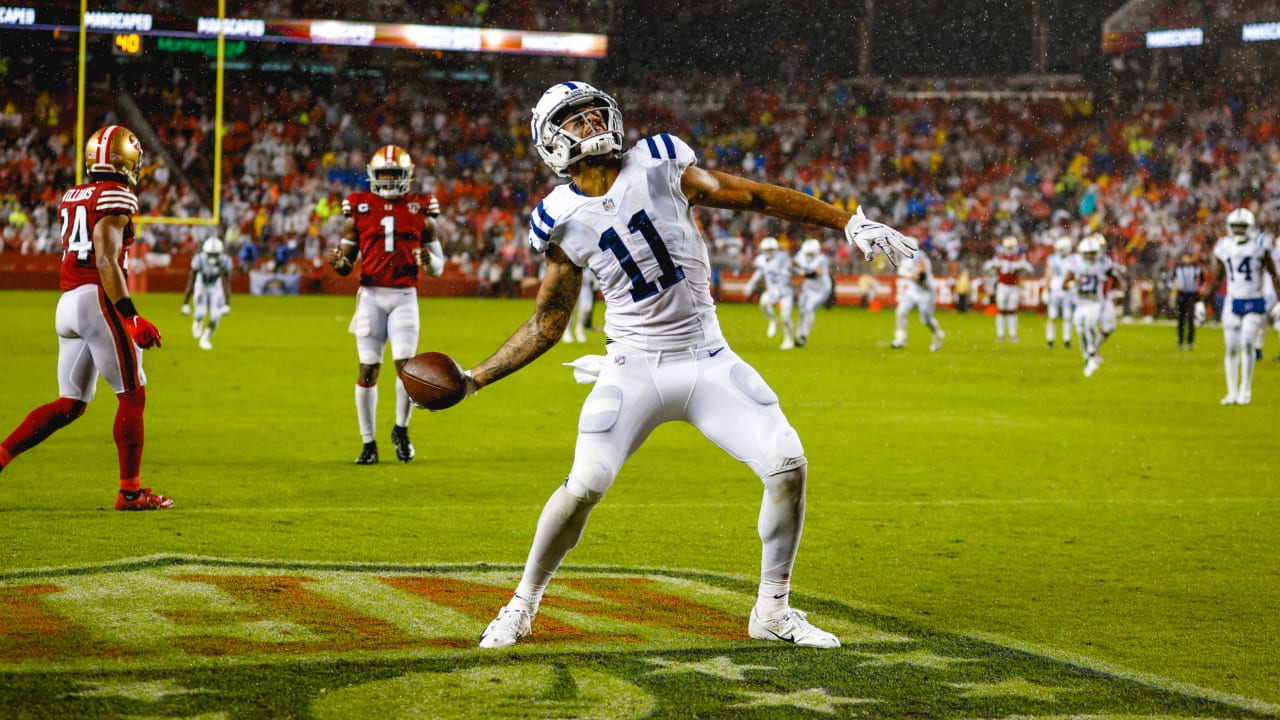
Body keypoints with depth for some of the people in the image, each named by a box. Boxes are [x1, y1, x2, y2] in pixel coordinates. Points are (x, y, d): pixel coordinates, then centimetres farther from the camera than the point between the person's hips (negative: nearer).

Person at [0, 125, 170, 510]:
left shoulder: (71, 197, 16)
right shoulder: (115, 198, -9)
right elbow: (106, 262, -17)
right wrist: (130, 316, -19)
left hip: (66, 303, 8)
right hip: (98, 301, -8)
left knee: (70, 404, 13)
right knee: (132, 397, 2)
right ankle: (130, 490, 5)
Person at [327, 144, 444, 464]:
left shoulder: (420, 209, 6)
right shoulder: (359, 208, 6)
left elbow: (439, 266, 9)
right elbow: (347, 263, 9)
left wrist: (429, 261, -14)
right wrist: (338, 262, -15)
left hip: (405, 297, 0)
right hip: (371, 296, 0)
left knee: (406, 364, -12)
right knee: (368, 370, -1)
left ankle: (401, 430, 12)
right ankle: (369, 444, 8)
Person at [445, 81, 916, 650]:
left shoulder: (658, 164, -4)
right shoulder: (562, 220, -2)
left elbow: (753, 197, 2)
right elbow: (547, 326, 8)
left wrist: (850, 223, 1)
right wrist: (472, 380, 2)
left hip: (706, 359, 1)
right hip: (634, 367, -1)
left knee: (787, 465, -10)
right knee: (585, 485, -16)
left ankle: (773, 611, 7)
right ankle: (522, 605, 8)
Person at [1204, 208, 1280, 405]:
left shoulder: (1260, 245, -6)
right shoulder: (1224, 247, 3)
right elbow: (1217, 279, 14)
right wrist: (1203, 298, 8)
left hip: (1255, 302, -3)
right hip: (1232, 302, 3)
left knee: (1247, 343, -14)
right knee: (1232, 348, 2)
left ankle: (1245, 390, -4)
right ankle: (1232, 392, 10)